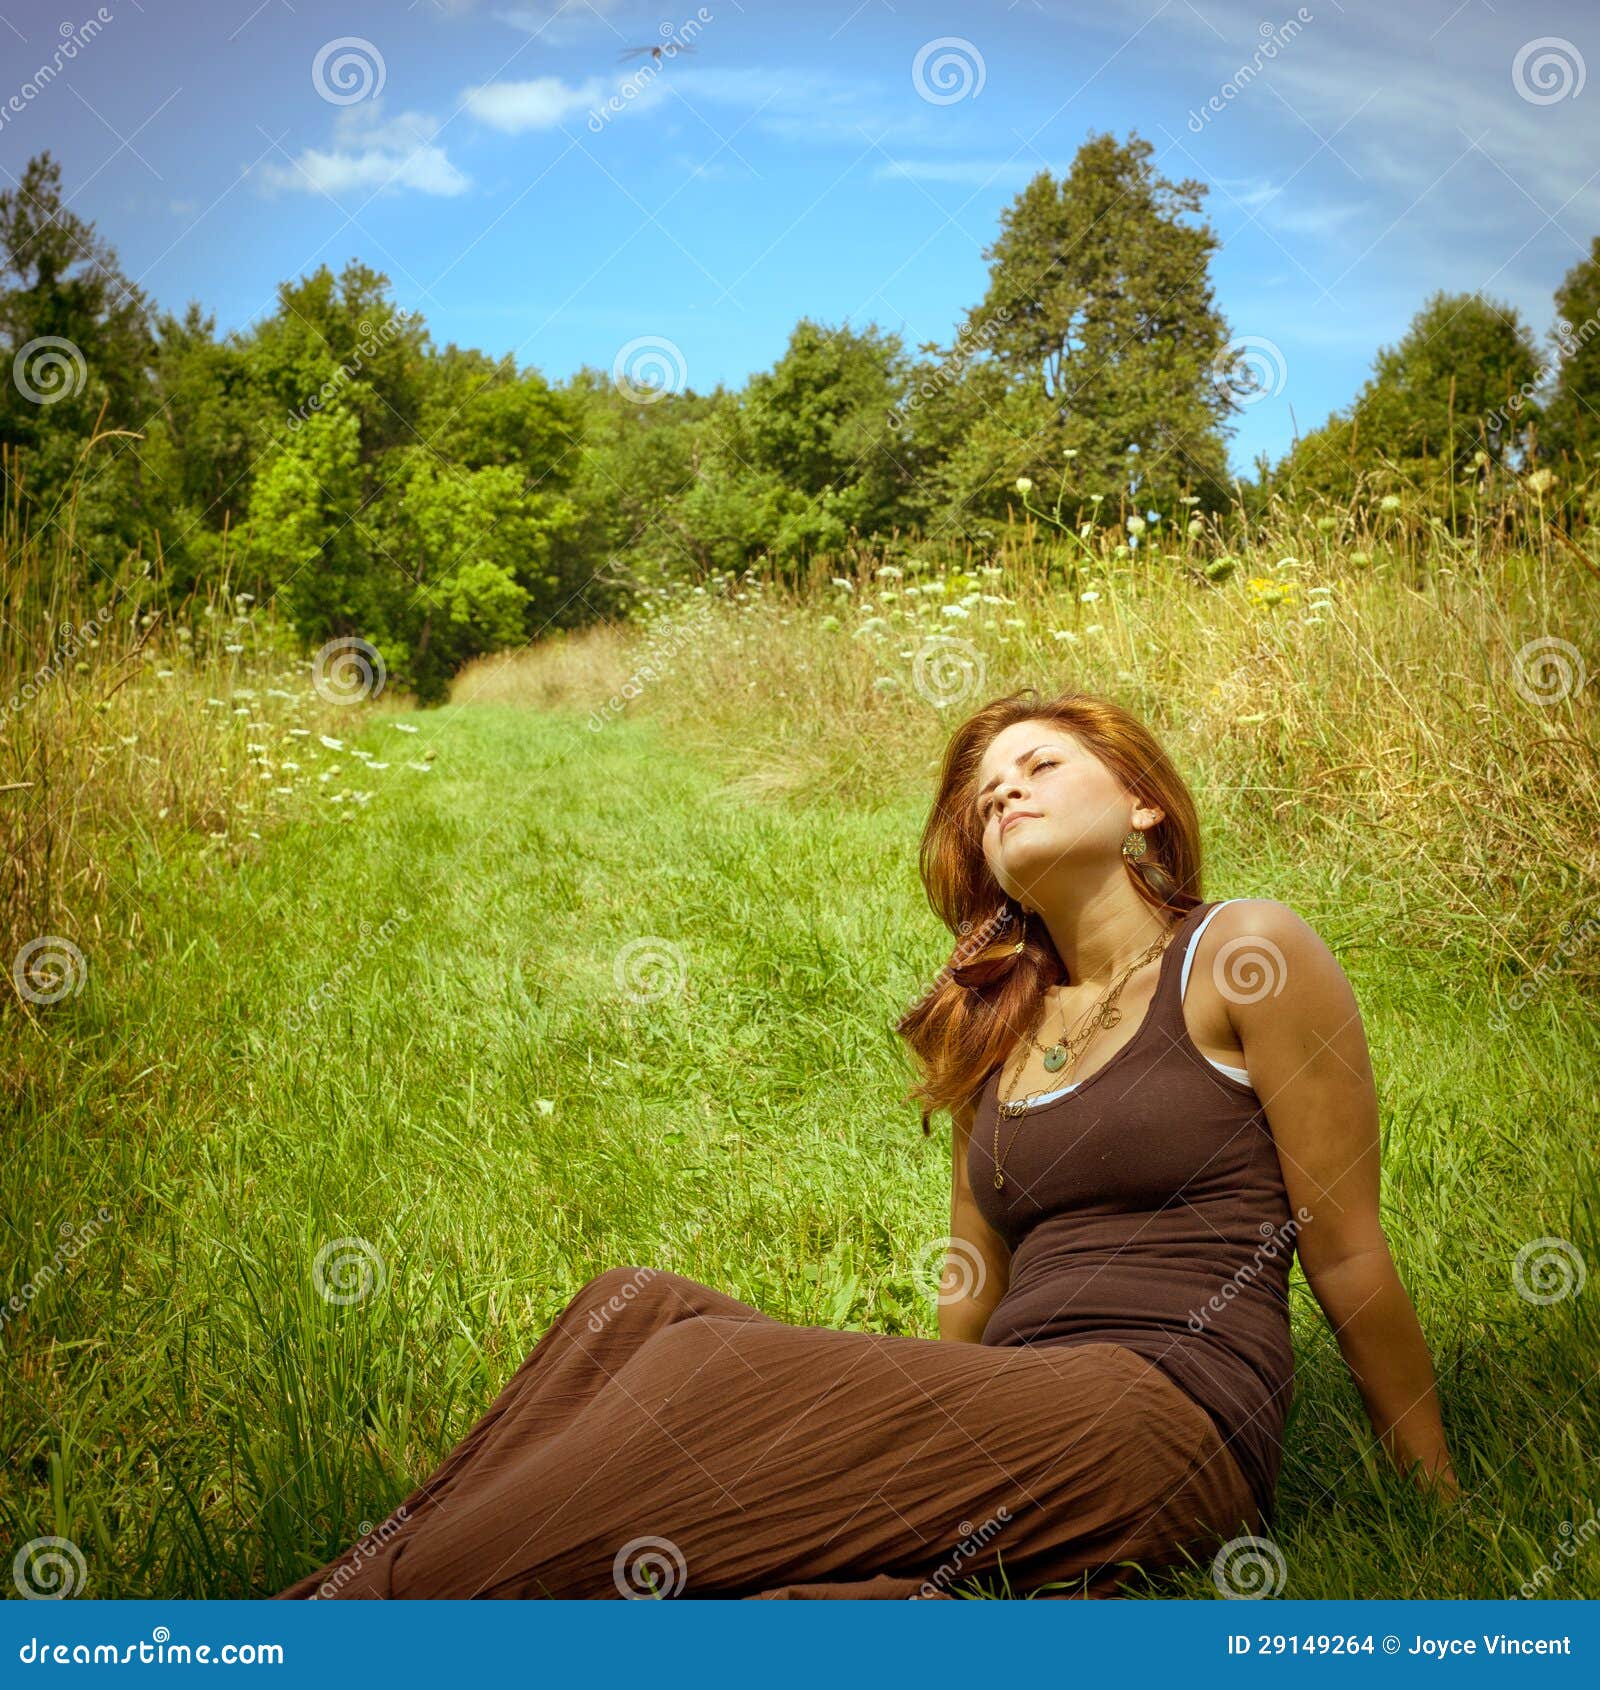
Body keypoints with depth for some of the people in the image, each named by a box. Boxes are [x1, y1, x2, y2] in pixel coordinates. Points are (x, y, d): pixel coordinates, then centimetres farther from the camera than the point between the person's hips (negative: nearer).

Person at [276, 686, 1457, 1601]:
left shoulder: (1246, 955, 2)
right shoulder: (996, 1027, 21)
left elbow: (1349, 1256, 2)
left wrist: (1438, 1496, 5)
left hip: (1172, 1414, -6)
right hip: (1021, 1413, 6)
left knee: (701, 1371, -23)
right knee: (640, 1308, -13)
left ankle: (368, 1607, -17)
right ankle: (362, 1586, -17)